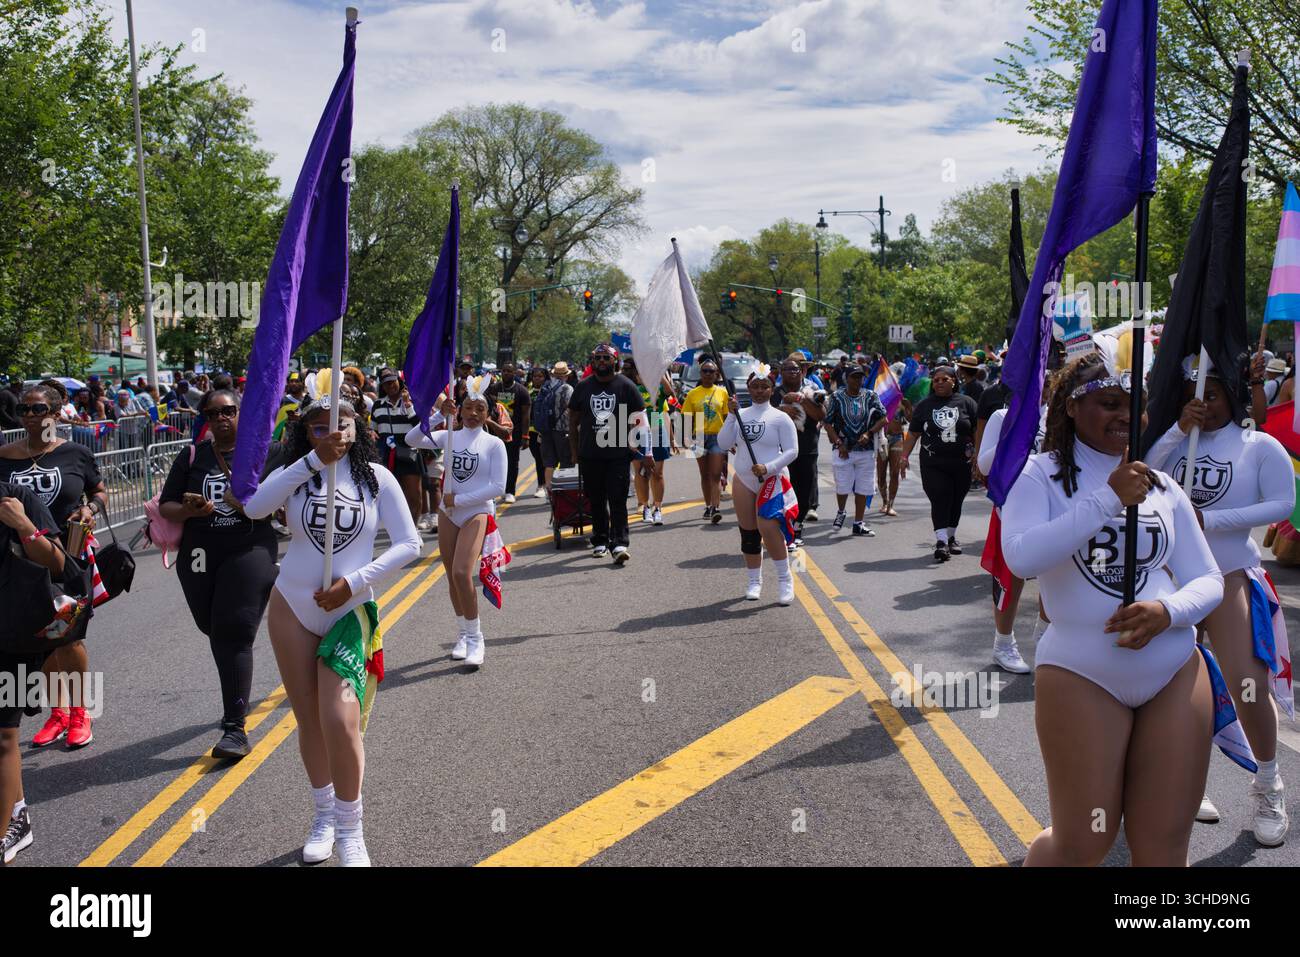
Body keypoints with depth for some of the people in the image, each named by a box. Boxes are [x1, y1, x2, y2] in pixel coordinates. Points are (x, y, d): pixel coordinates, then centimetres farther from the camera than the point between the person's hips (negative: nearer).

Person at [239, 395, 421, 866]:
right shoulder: (296, 473, -1)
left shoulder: (375, 477, -3)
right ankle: (323, 815, 30)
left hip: (349, 611, -2)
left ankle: (350, 832, 5)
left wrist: (352, 584, -16)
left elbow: (409, 543, -7)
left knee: (339, 722, -13)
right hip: (292, 610, 2)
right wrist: (314, 460, -28)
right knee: (309, 719, 10)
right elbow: (254, 508, -22)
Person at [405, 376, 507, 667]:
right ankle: (462, 634, 28)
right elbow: (411, 440, -10)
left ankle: (474, 637, -6)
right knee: (453, 577, 11)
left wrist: (460, 499, -13)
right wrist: (438, 416, -18)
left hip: (477, 513, -4)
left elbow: (498, 487, -10)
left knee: (462, 573, -20)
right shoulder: (449, 436, 4)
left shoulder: (494, 444, -3)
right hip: (448, 513, 4)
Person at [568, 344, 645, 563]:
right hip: (589, 455, 3)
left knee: (618, 500, -9)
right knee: (596, 501, 11)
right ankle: (600, 541, 22)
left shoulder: (626, 386, 2)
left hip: (618, 454, -3)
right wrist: (575, 452, 7)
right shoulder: (583, 387, 8)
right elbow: (573, 422, 12)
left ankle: (619, 543, -12)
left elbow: (638, 419, 4)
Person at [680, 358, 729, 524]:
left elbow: (727, 417, 5)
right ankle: (708, 506, 23)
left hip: (718, 436, -1)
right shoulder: (693, 394, 4)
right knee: (705, 475, 11)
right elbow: (688, 418, 4)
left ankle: (716, 508, -16)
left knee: (715, 475, -9)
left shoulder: (722, 392, 4)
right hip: (700, 436, 1)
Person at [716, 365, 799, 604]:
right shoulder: (740, 415, 10)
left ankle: (785, 579, -6)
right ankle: (755, 581, 19)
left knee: (768, 527, -20)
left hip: (773, 480, -4)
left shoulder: (780, 418, -1)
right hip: (743, 481, 5)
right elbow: (724, 443, 0)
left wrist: (768, 468, -17)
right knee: (748, 533, 7)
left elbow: (792, 451, -5)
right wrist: (731, 415, -8)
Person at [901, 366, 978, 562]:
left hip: (962, 464, 1)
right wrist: (904, 457, -1)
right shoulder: (924, 405, 7)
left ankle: (951, 537, 25)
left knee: (956, 501, 9)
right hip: (933, 465, -1)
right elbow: (913, 434, 7)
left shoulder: (966, 402, 5)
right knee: (940, 500, -12)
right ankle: (941, 541, -17)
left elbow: (978, 431, 6)